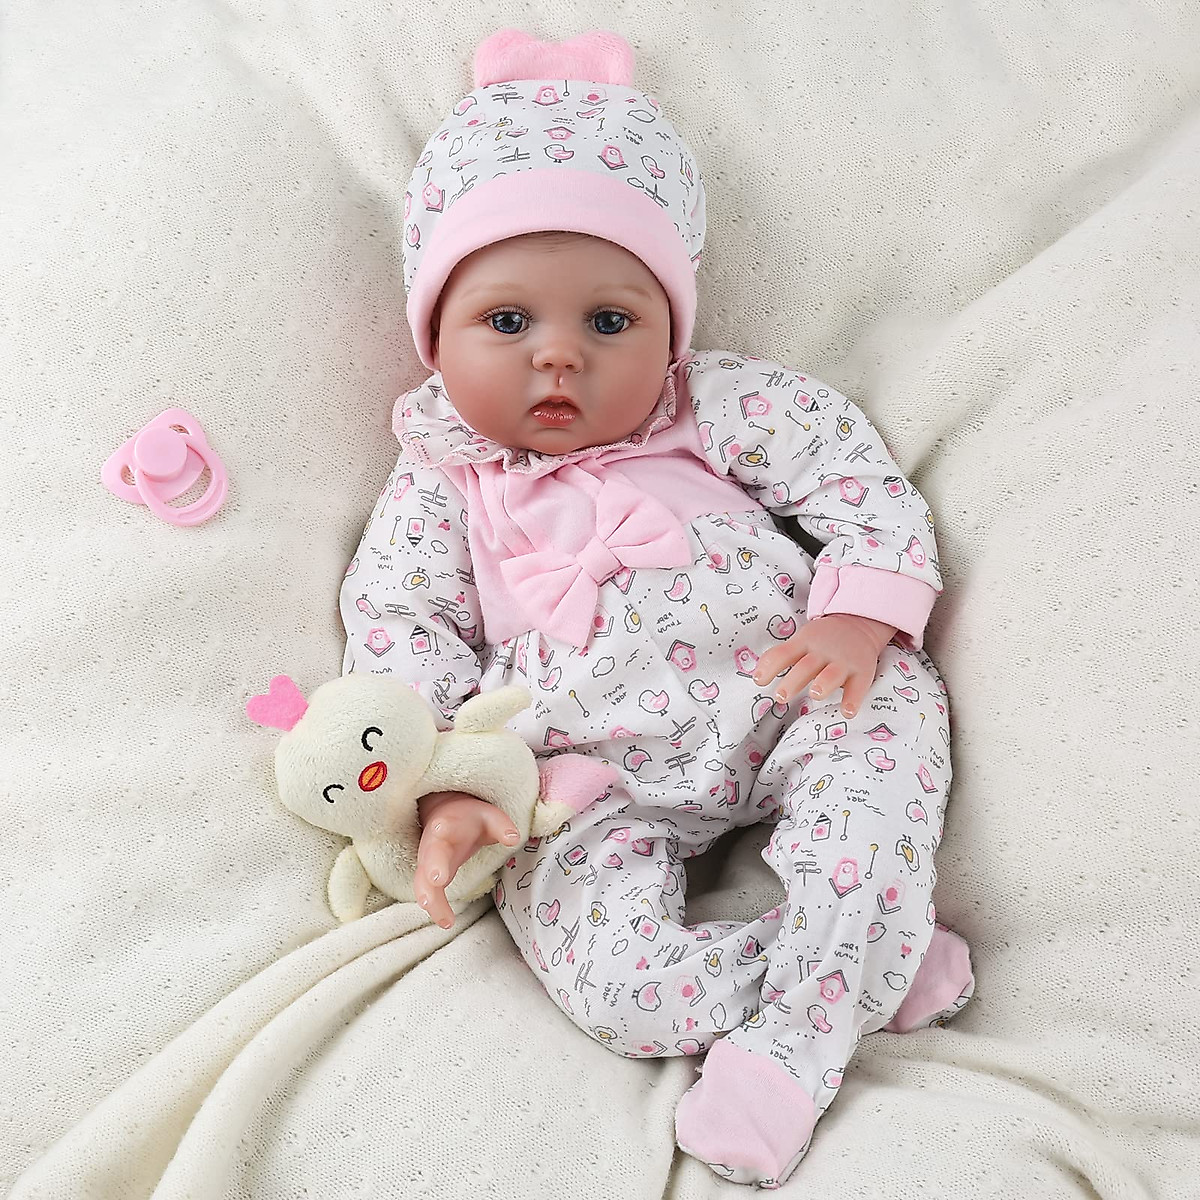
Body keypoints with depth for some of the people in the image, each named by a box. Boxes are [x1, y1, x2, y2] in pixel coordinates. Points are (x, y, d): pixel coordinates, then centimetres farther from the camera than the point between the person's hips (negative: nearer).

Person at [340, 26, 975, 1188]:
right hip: (591, 779, -1)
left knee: (889, 712, -27)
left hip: (772, 699, 2)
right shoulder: (441, 482, 3)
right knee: (602, 970, -23)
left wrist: (856, 618, -13)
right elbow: (396, 627, 2)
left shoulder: (727, 407, 3)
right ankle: (868, 964, -10)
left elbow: (864, 482, 5)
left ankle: (793, 1041, -23)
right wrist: (445, 788, -11)